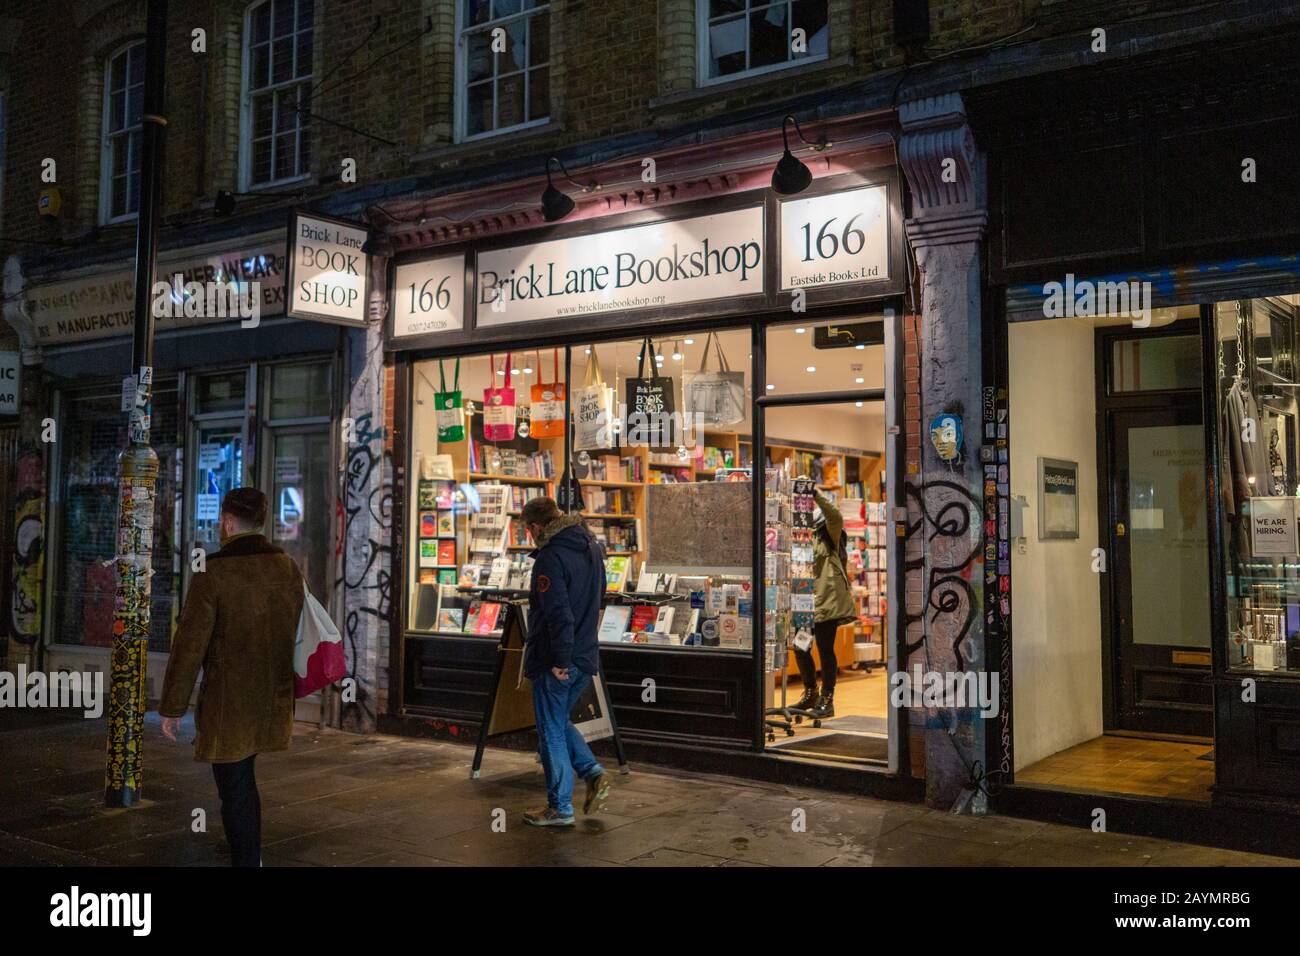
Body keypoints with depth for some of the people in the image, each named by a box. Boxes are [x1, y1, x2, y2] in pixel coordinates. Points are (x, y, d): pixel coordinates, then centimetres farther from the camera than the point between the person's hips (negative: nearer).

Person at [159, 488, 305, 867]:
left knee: (235, 790, 5)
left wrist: (172, 708, -6)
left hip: (228, 704, -6)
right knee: (243, 781, 25)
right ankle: (251, 856, 36)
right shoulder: (288, 567, 2)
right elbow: (296, 636, 9)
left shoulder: (213, 572, -15)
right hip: (273, 702, 6)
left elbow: (190, 644, -14)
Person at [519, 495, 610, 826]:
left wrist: (560, 660, -19)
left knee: (551, 731, 5)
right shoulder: (591, 547, 9)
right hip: (586, 656, 8)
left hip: (556, 664, -8)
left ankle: (560, 808, 13)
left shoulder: (551, 557, -20)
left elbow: (559, 615, -25)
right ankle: (594, 774, 11)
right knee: (560, 723, 24)